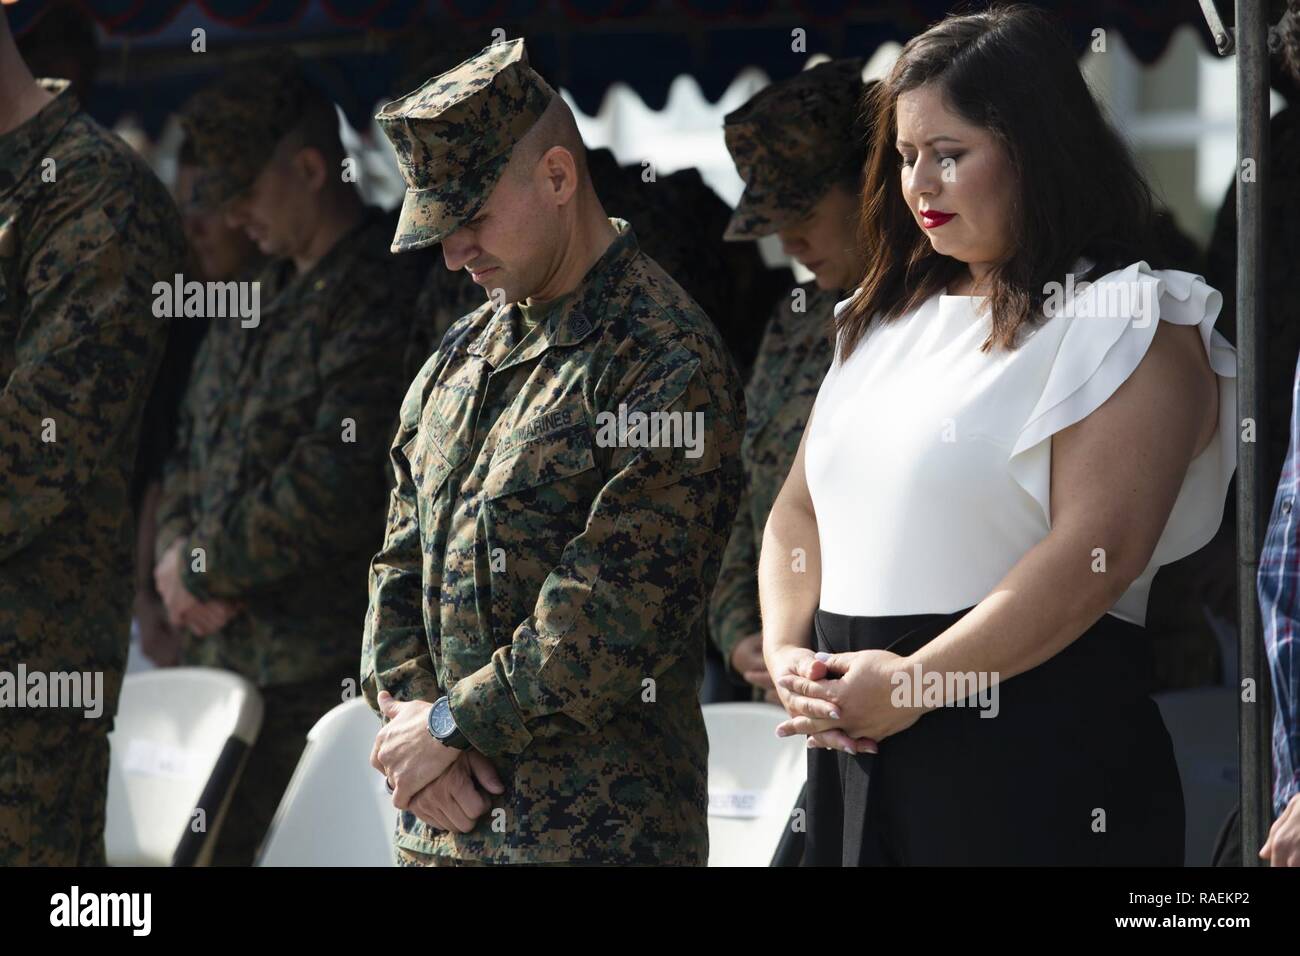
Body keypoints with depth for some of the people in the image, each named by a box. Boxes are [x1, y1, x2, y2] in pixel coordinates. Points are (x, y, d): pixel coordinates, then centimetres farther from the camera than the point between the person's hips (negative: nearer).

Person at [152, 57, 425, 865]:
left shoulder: (381, 298, -13)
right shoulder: (262, 297, 17)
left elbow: (336, 487, -19)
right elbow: (195, 440, 23)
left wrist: (207, 566, -9)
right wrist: (178, 548, 3)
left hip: (321, 670, -9)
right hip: (221, 647, 9)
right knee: (207, 850, 8)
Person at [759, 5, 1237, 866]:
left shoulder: (1130, 325, -6)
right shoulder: (888, 321, 18)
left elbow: (1095, 553, -18)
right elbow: (803, 507, 18)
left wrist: (911, 687, -18)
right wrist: (788, 655, -2)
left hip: (1037, 762, -7)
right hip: (856, 753, 7)